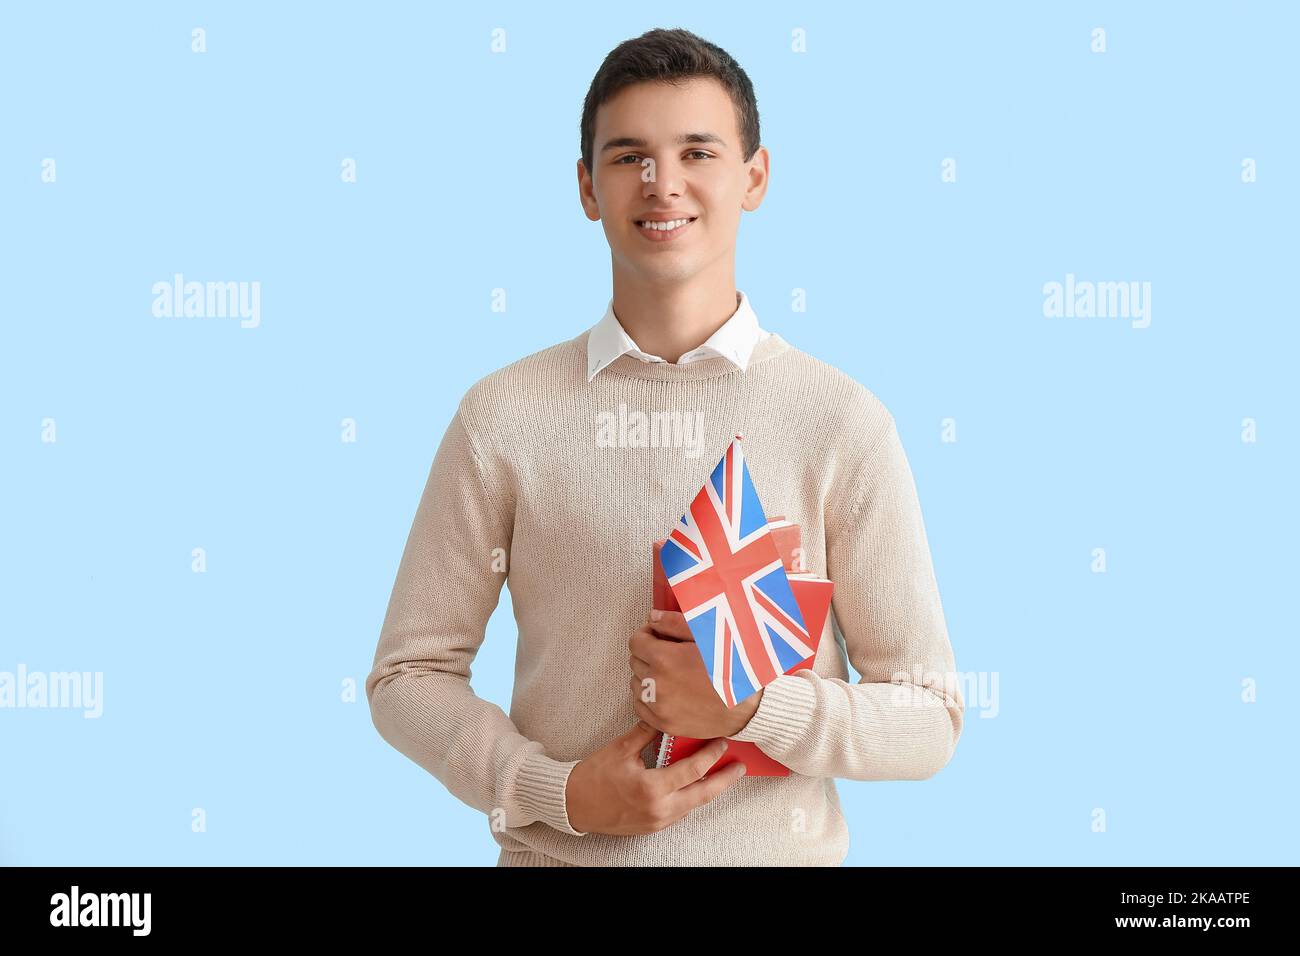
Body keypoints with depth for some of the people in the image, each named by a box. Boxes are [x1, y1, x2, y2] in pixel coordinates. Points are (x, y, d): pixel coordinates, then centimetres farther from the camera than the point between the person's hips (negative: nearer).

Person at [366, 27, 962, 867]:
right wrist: (559, 791, -14)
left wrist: (751, 708, -19)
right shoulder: (502, 417, -6)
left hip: (778, 850, 0)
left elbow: (928, 718, -5)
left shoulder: (844, 422, -8)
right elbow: (409, 676, -1)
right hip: (556, 852, 0)